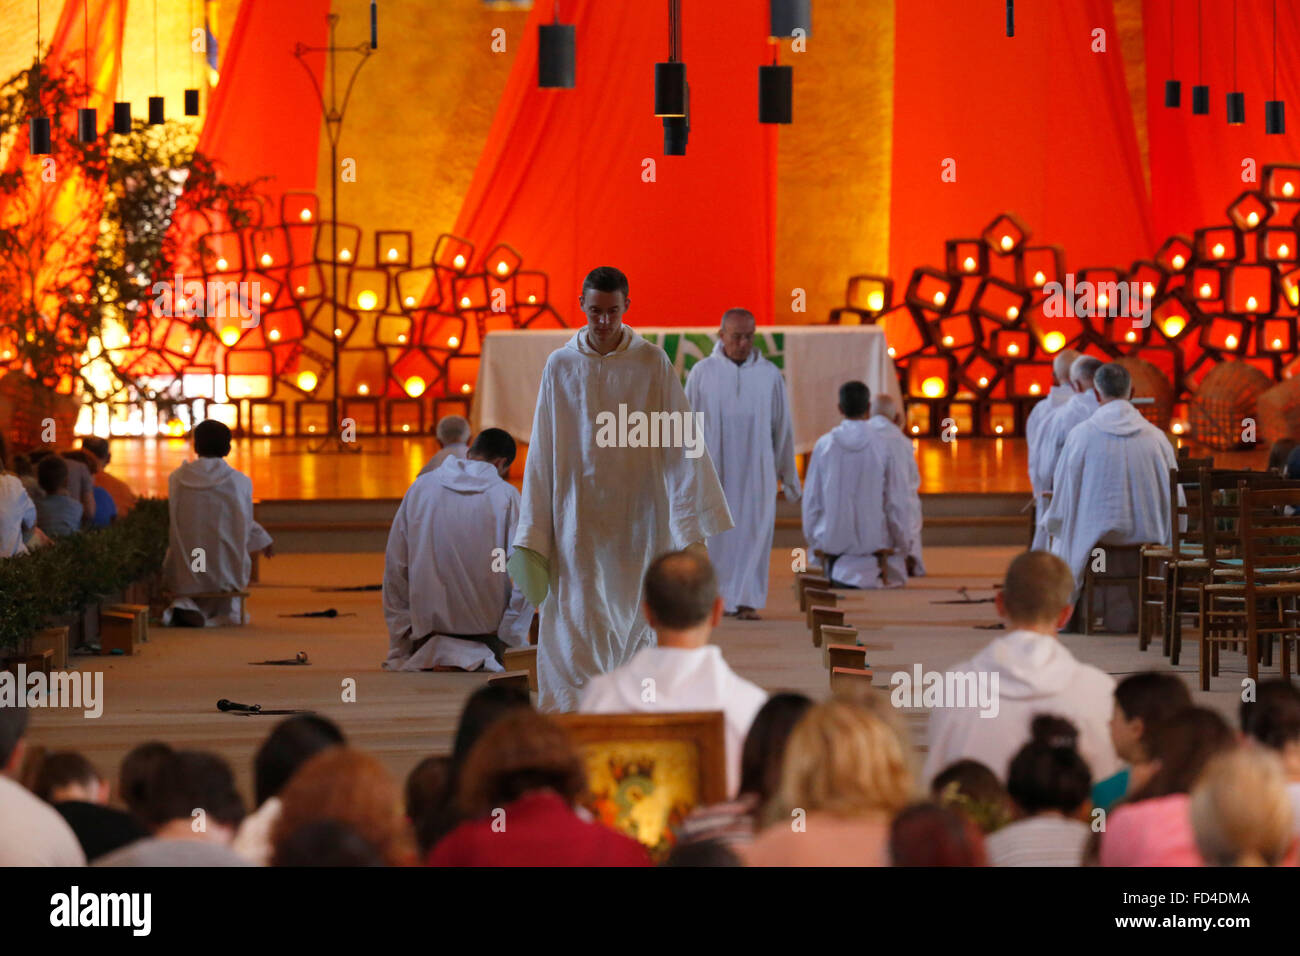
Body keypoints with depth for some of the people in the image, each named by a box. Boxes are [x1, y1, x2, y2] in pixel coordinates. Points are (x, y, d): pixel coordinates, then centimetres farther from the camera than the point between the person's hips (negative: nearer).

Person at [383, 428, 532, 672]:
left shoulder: (420, 487, 3)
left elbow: (395, 568, 4)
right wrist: (511, 638, -1)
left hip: (427, 626, 3)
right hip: (486, 630, -3)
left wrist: (400, 643, 10)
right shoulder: (506, 496, -6)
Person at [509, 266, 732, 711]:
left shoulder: (652, 363, -2)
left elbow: (683, 439, -4)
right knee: (581, 624, -7)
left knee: (631, 620, 7)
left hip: (635, 516, 0)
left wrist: (696, 521, -10)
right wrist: (532, 535, 1)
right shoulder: (560, 366, 1)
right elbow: (542, 453, 3)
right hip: (578, 516, 0)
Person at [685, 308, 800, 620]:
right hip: (712, 470, 0)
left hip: (755, 471, 1)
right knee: (712, 533, 3)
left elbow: (782, 428, 8)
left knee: (752, 533, -2)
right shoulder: (702, 372, 0)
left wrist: (789, 476, 10)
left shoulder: (770, 375, 3)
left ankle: (746, 600, 2)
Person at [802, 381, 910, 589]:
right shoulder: (885, 447, -8)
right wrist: (900, 548, 10)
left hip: (831, 542, 2)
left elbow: (811, 500, 2)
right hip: (873, 539, -2)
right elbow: (897, 503, -2)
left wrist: (815, 546, 13)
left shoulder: (824, 445, -4)